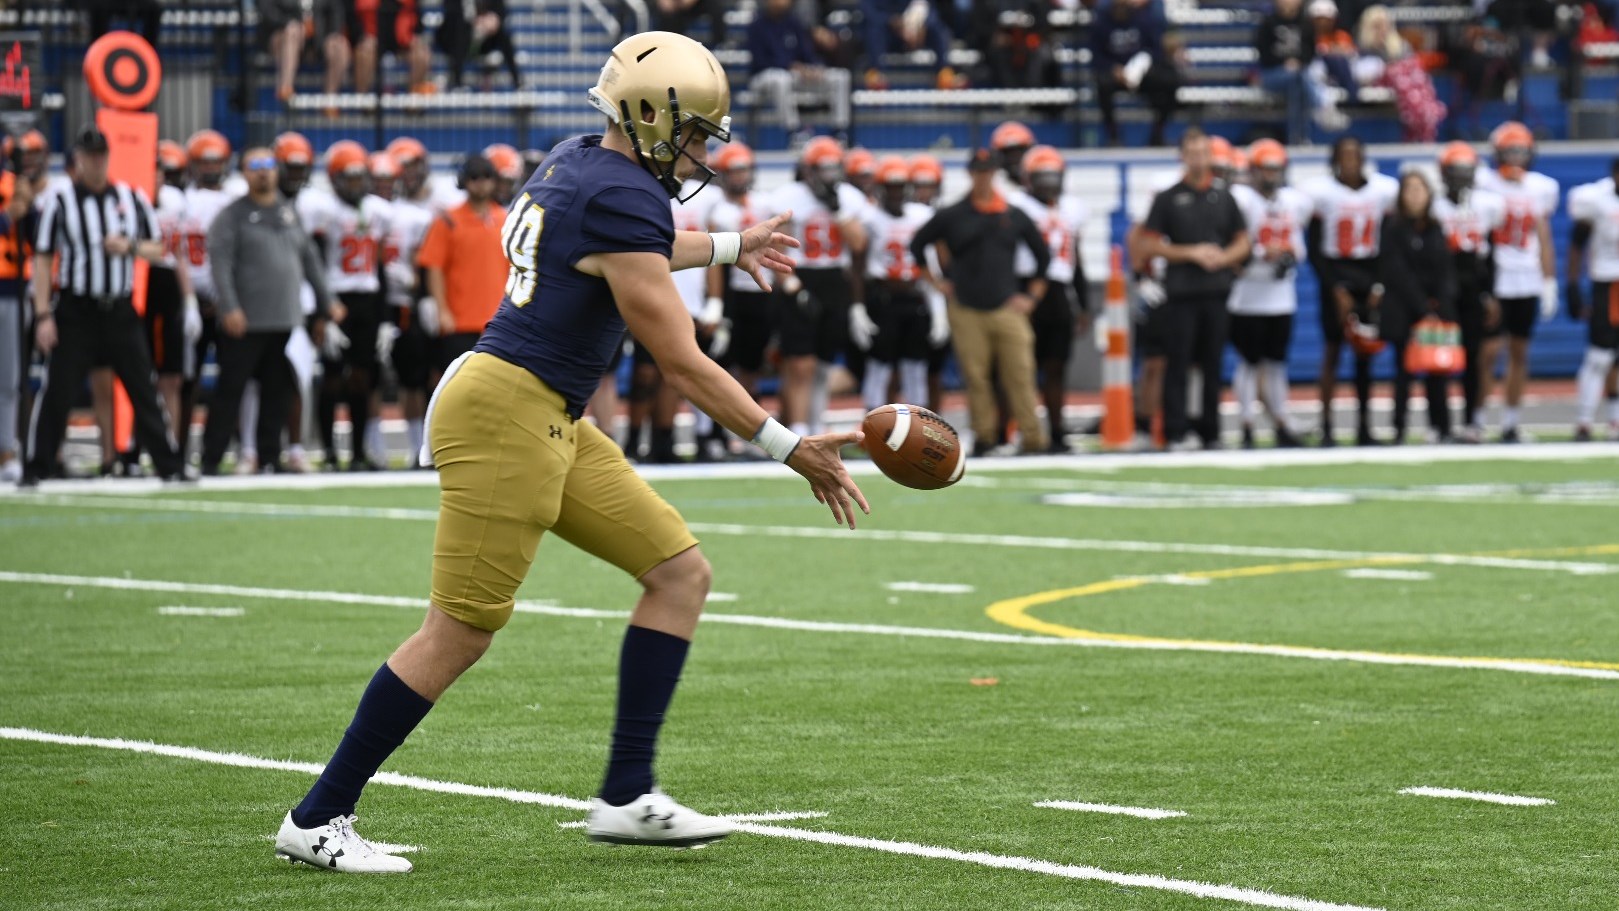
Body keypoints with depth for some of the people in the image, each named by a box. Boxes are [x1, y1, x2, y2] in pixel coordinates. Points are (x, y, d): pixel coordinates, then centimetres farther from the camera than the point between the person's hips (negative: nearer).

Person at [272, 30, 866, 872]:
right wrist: (789, 449, -12)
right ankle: (316, 818, 5)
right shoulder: (622, 200, -17)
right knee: (459, 634, -4)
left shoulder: (578, 165, 11)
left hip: (551, 423, 10)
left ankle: (626, 797, 9)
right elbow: (684, 367, -16)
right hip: (508, 413, -10)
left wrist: (725, 249, 52)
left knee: (682, 573, 9)